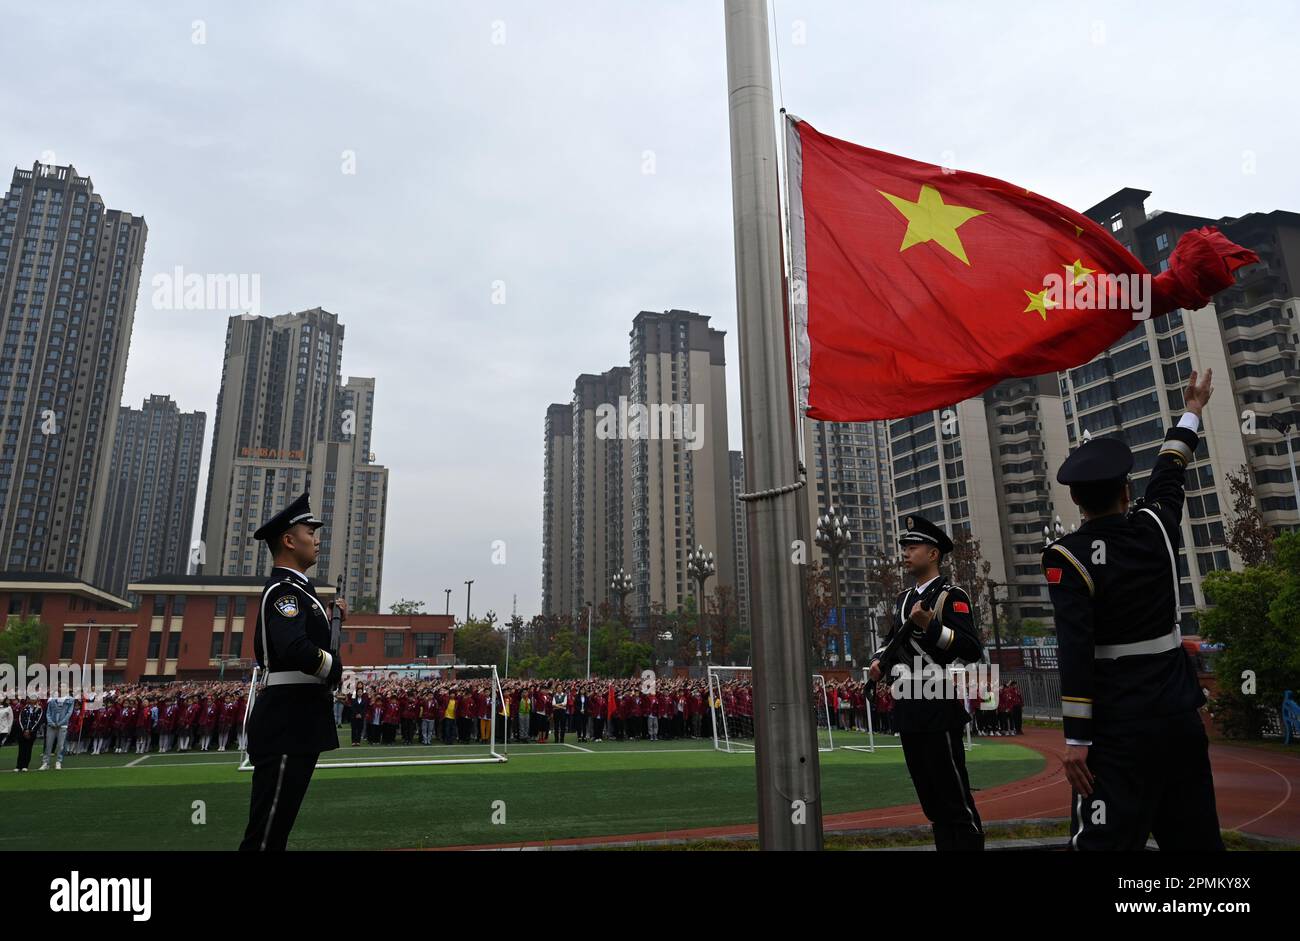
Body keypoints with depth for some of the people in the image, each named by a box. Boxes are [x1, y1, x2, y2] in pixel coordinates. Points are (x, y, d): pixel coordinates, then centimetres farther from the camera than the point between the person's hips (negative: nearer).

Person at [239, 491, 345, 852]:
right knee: (267, 826, -4)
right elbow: (295, 649, -32)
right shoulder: (283, 590, -16)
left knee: (280, 820, 17)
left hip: (296, 723, 11)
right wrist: (336, 668, -16)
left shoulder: (293, 589, 17)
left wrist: (329, 614, 11)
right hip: (287, 723, -11)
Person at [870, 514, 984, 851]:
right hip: (907, 711, 8)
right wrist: (878, 659, 7)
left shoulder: (951, 596, -7)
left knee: (955, 798, -2)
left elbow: (972, 649, -17)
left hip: (938, 709, -8)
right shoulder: (903, 598, 15)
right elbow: (893, 638, 27)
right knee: (930, 798, 14)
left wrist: (930, 625, -26)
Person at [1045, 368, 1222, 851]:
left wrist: (1076, 738, -15)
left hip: (1119, 727, -6)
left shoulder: (1067, 557, -13)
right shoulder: (1156, 527, 2)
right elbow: (1169, 475, 23)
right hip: (1179, 713, 6)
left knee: (1105, 840, -7)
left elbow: (1076, 651, -18)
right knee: (1196, 838, 16)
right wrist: (1191, 411, 41)